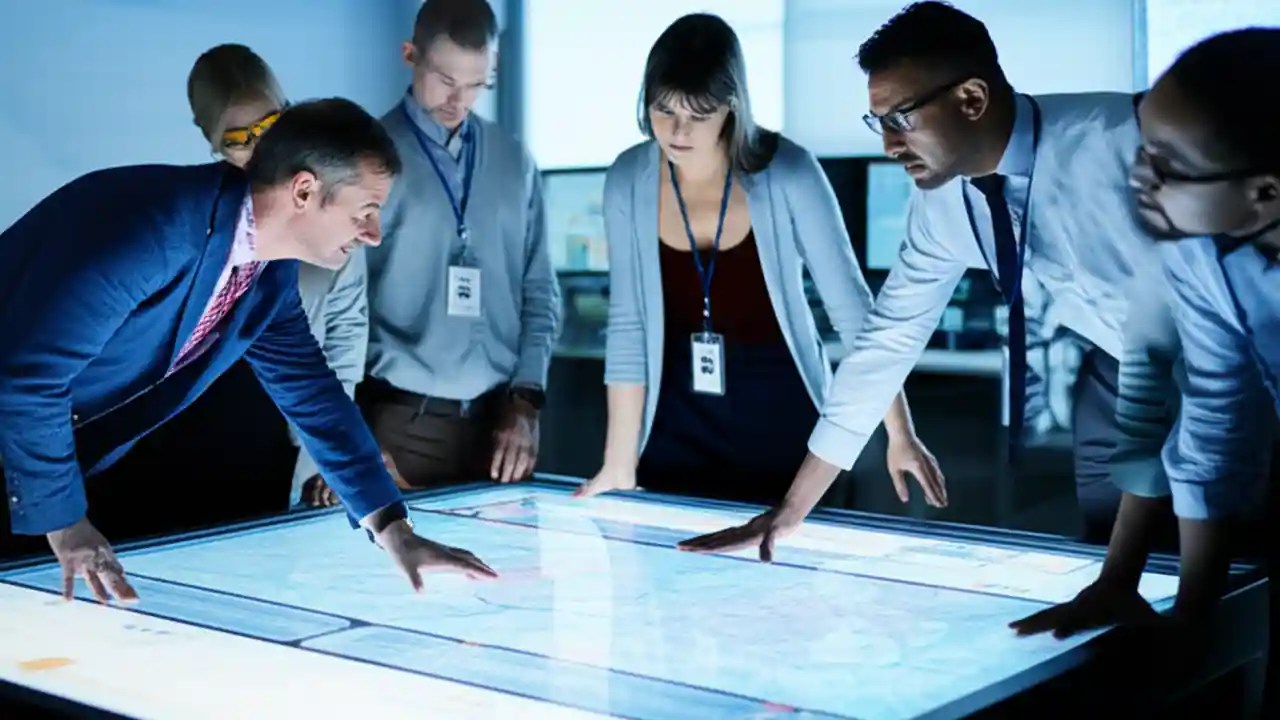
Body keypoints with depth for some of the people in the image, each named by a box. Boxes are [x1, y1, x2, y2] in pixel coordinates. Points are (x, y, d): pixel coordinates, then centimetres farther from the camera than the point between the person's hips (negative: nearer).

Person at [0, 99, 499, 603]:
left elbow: (312, 393, 4)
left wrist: (393, 530, -1)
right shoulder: (152, 226, -30)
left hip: (46, 461, 7)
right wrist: (62, 522, -23)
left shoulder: (273, 275, -4)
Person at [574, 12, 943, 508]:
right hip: (677, 419, 2)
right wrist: (619, 465, -6)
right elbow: (629, 326, -5)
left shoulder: (786, 172, -16)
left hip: (782, 413, -2)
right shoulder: (628, 181, -8)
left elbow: (852, 306, -14)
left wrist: (900, 434, -18)